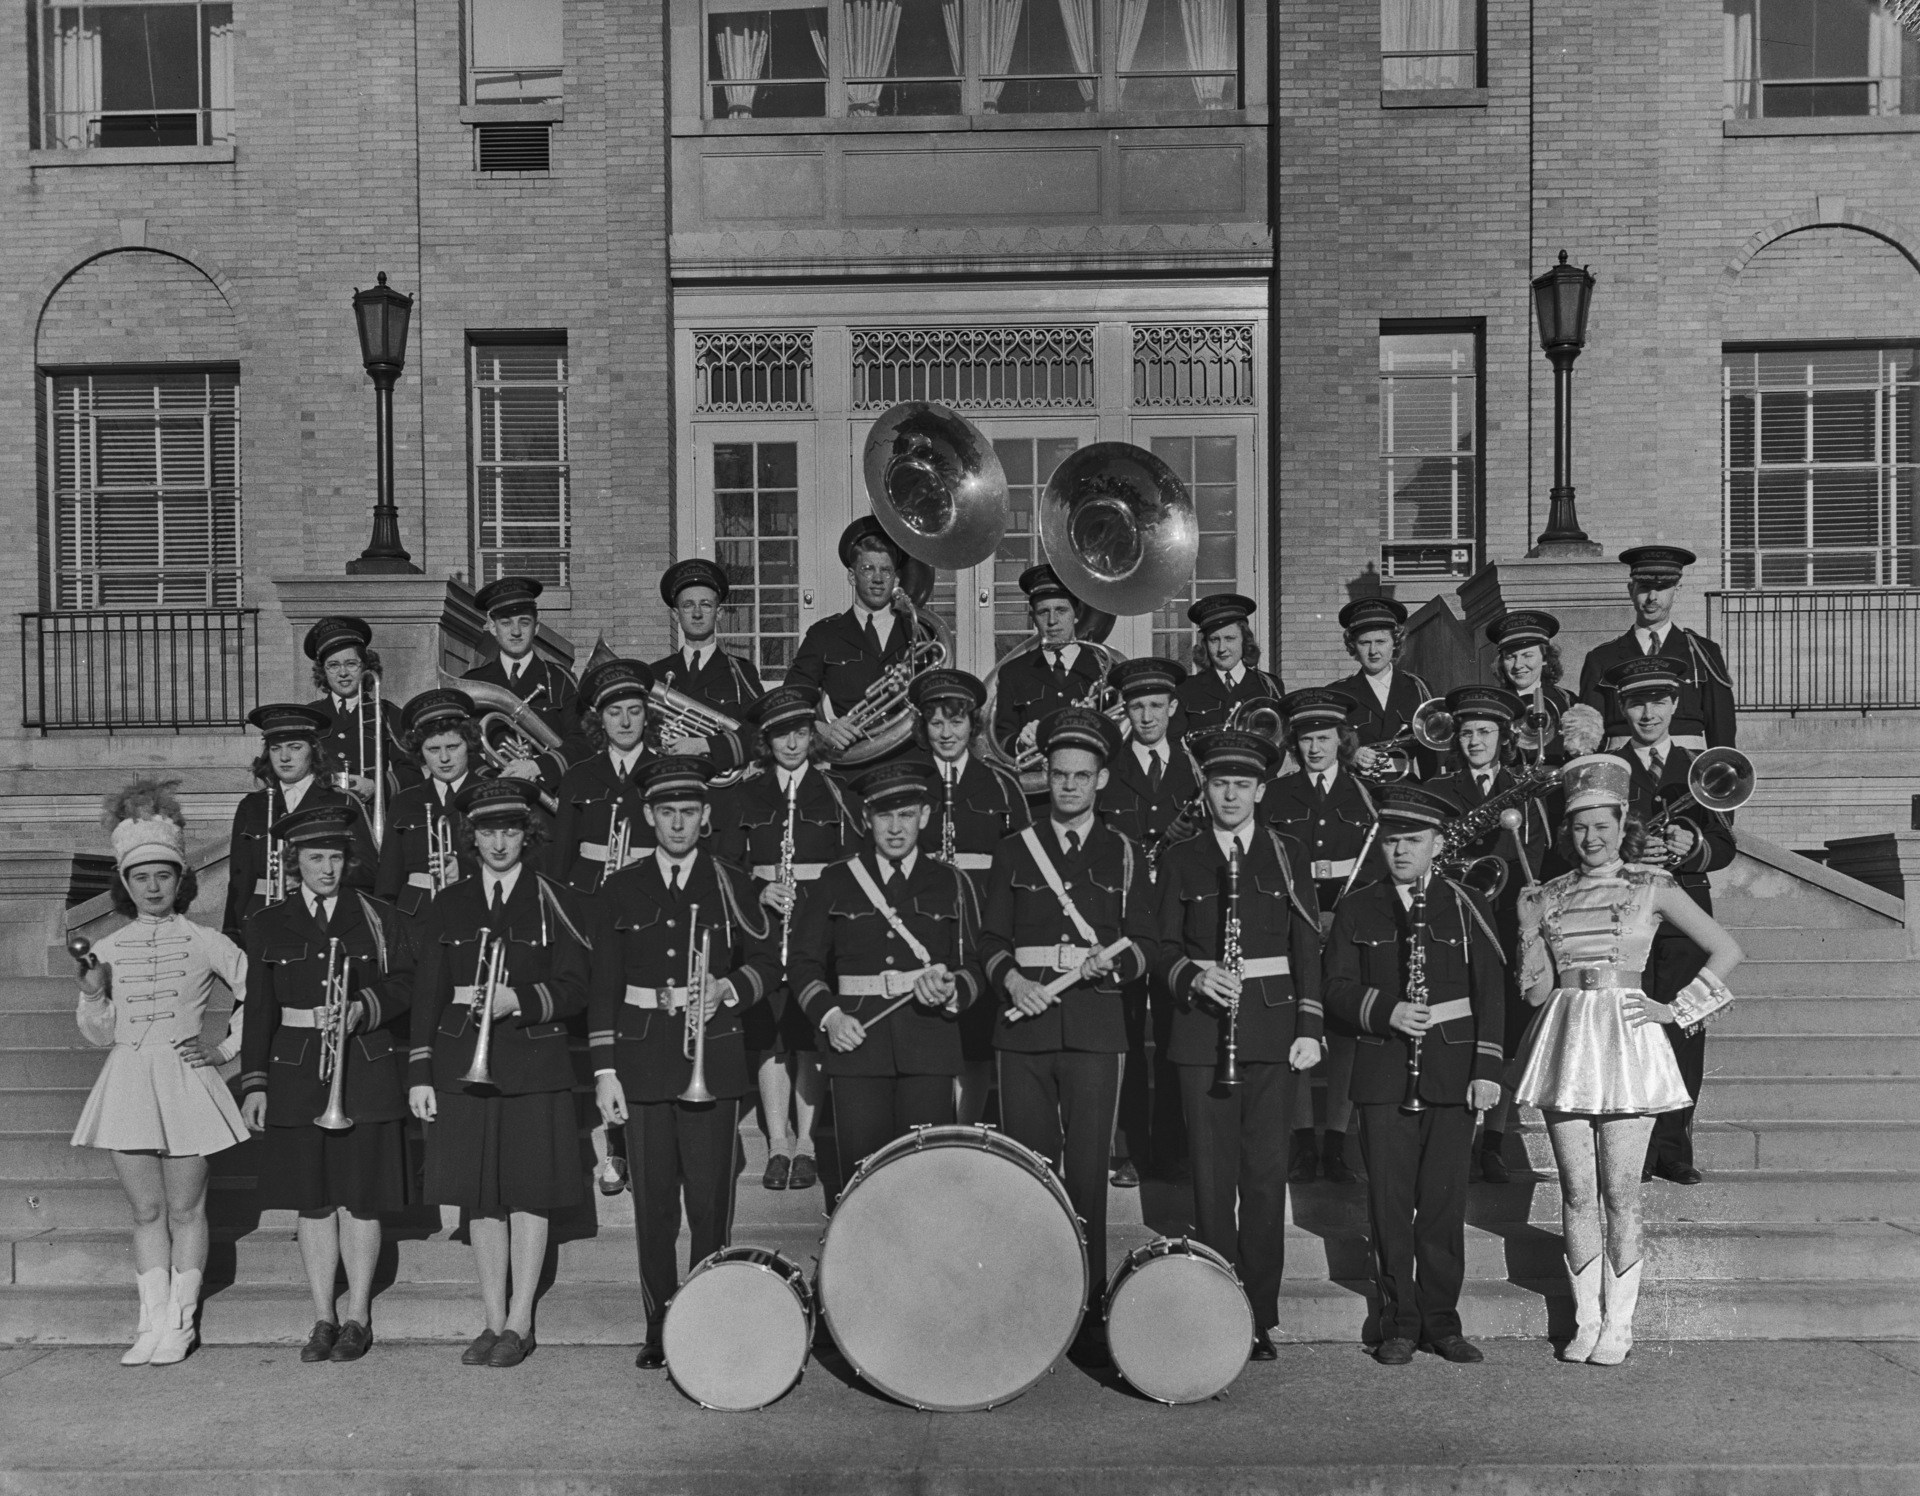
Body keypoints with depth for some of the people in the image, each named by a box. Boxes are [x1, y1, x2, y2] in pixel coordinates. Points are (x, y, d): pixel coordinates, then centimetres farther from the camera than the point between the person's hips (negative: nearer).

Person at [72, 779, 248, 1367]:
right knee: (145, 1212, 8)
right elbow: (99, 1035, 9)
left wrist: (226, 1048, 0)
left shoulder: (205, 943, -1)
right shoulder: (107, 950, 6)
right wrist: (92, 994, -8)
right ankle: (152, 1323, 15)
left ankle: (179, 1324, 13)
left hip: (184, 1081, -3)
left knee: (185, 1210, 4)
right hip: (127, 1085, 3)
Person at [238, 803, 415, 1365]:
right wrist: (254, 1083, 1)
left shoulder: (380, 920, 6)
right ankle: (323, 1319, 16)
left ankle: (357, 1318, 13)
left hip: (365, 1072, -1)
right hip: (296, 1074, 1)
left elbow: (403, 986, 2)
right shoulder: (268, 927, 9)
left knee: (360, 1200, 1)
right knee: (312, 1202, 6)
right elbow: (258, 1010, 6)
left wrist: (363, 1008, -17)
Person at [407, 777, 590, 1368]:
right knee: (479, 1197, 6)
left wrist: (520, 1000, -19)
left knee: (530, 1194, -1)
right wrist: (419, 1073, 2)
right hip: (462, 1064, 2)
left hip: (533, 1065, -2)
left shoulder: (553, 902, 4)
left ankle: (519, 1325, 9)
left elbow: (574, 989, -1)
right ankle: (494, 1322, 16)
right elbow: (426, 994, 9)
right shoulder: (447, 905, 10)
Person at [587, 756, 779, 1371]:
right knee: (652, 1205, 5)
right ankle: (659, 1325, 16)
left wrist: (729, 990, -12)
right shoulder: (621, 890, 8)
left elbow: (767, 962, 9)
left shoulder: (730, 885, 5)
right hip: (643, 1064, 1)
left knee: (711, 1204, 0)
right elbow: (603, 985, 7)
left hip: (712, 1063, -1)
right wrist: (605, 1071, 1)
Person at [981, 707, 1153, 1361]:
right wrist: (1011, 980, -9)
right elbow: (990, 940, 9)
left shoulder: (1123, 855, 11)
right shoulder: (1014, 852, 13)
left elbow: (1143, 944, 7)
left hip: (1096, 1024, -1)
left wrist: (1114, 960, -14)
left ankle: (1088, 1305, 5)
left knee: (1087, 1167, -3)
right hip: (1024, 1023, 1)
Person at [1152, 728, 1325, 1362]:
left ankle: (1260, 1316, 9)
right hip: (1202, 1031, 0)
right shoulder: (1181, 859, 8)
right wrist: (1194, 977, -14)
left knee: (1266, 1173, 0)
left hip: (1273, 1030, 0)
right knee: (1212, 1174, 0)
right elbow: (1165, 948, 7)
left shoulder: (1287, 856, 10)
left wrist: (1310, 1027, -1)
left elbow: (1307, 948, 8)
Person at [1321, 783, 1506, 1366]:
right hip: (1383, 1075, 0)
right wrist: (1387, 1011, -13)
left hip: (1452, 1074, 0)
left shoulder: (1466, 906, 7)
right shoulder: (1357, 908, 8)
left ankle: (1442, 1321, 15)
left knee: (1445, 1202, 2)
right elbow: (1337, 988, 4)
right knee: (1389, 1203, 1)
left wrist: (1487, 1068, -4)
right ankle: (1399, 1323, 12)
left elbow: (1490, 991, 4)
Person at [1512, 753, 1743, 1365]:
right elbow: (1536, 992, 10)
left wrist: (1677, 1008, -2)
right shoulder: (1545, 898, 10)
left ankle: (1618, 1323, 12)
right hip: (1566, 1041, 2)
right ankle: (1585, 1320, 16)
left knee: (1619, 1194, -1)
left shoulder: (1652, 887, 3)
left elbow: (1727, 950, 3)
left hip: (1626, 1041, -2)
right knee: (1577, 1193, 4)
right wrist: (1532, 933, -2)